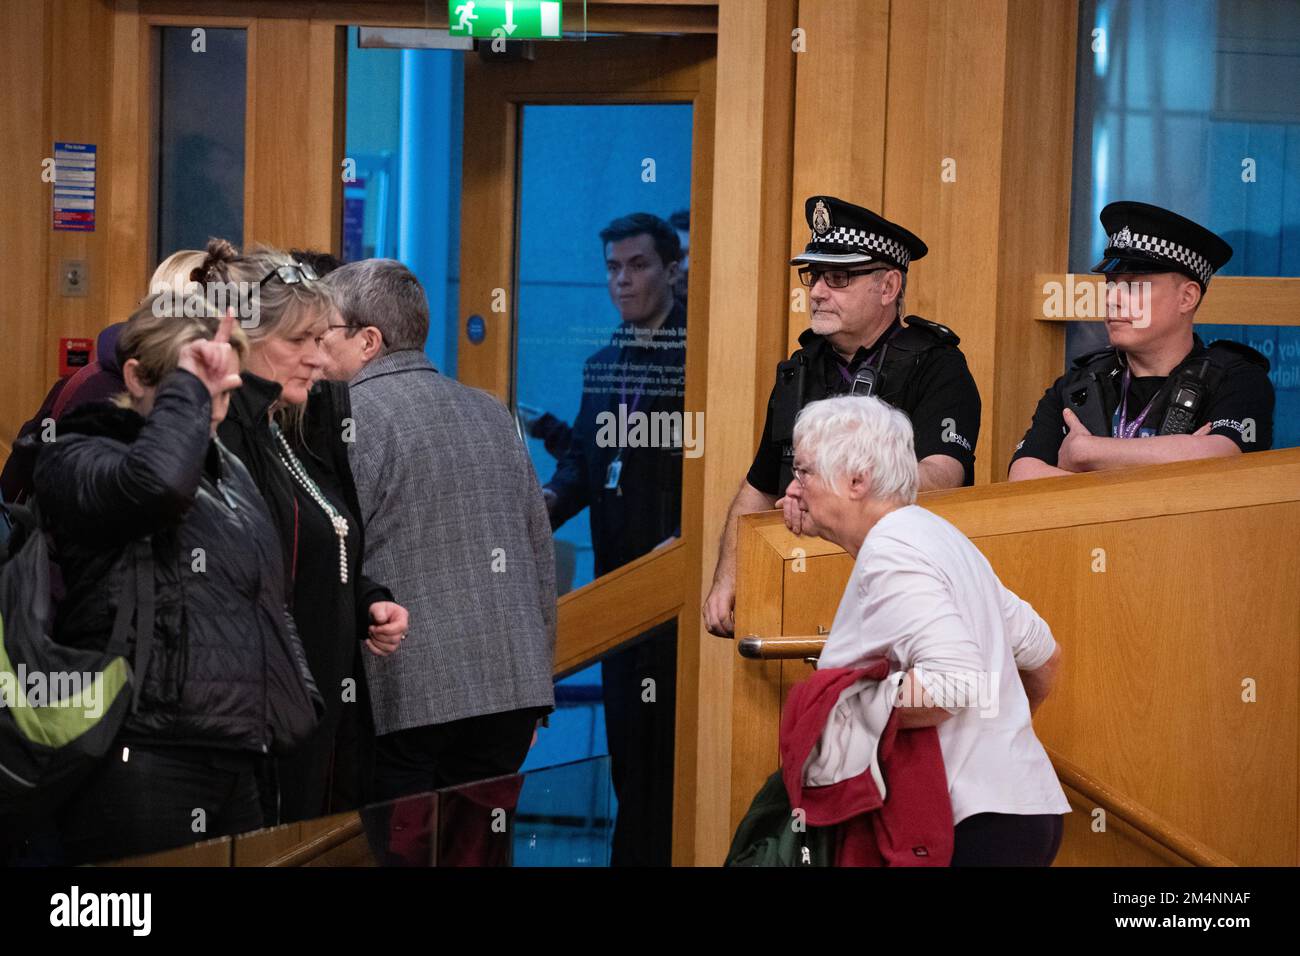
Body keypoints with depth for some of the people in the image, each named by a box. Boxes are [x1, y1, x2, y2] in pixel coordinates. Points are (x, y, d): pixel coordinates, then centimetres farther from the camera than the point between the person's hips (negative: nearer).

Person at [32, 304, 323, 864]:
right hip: (141, 761, -8)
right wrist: (189, 385, -13)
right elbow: (158, 480, -27)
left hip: (238, 764, 8)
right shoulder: (77, 460, -4)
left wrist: (301, 707, 17)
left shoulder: (228, 472, 22)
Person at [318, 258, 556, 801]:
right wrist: (536, 682, 25)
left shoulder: (348, 418, -6)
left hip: (401, 701, -6)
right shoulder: (490, 413, 16)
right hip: (512, 688, 7)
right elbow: (542, 556, 19)